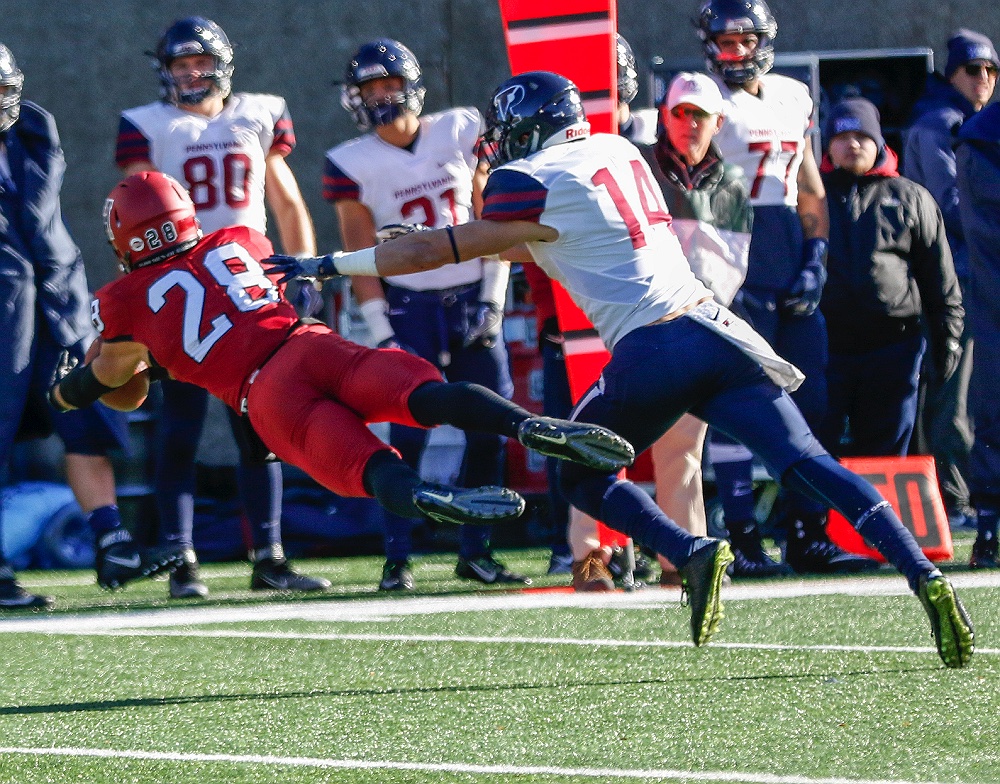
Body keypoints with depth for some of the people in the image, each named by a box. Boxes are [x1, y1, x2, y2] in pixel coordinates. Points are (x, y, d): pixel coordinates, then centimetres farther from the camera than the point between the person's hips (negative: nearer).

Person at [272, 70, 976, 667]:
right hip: (714, 326, 6)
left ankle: (692, 554, -7)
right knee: (807, 463, -3)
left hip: (650, 350, -6)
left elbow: (433, 251, 5)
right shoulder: (619, 152, 21)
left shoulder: (534, 182, -1)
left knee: (581, 472, 16)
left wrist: (325, 265, 16)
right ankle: (925, 577, -20)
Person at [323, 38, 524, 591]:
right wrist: (381, 335, -9)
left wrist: (493, 301, -2)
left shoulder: (461, 133, 0)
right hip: (410, 309, -2)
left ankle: (475, 552, 11)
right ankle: (397, 559, -5)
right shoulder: (352, 165, -4)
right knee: (408, 435, -11)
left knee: (490, 431, 0)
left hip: (473, 301, 2)